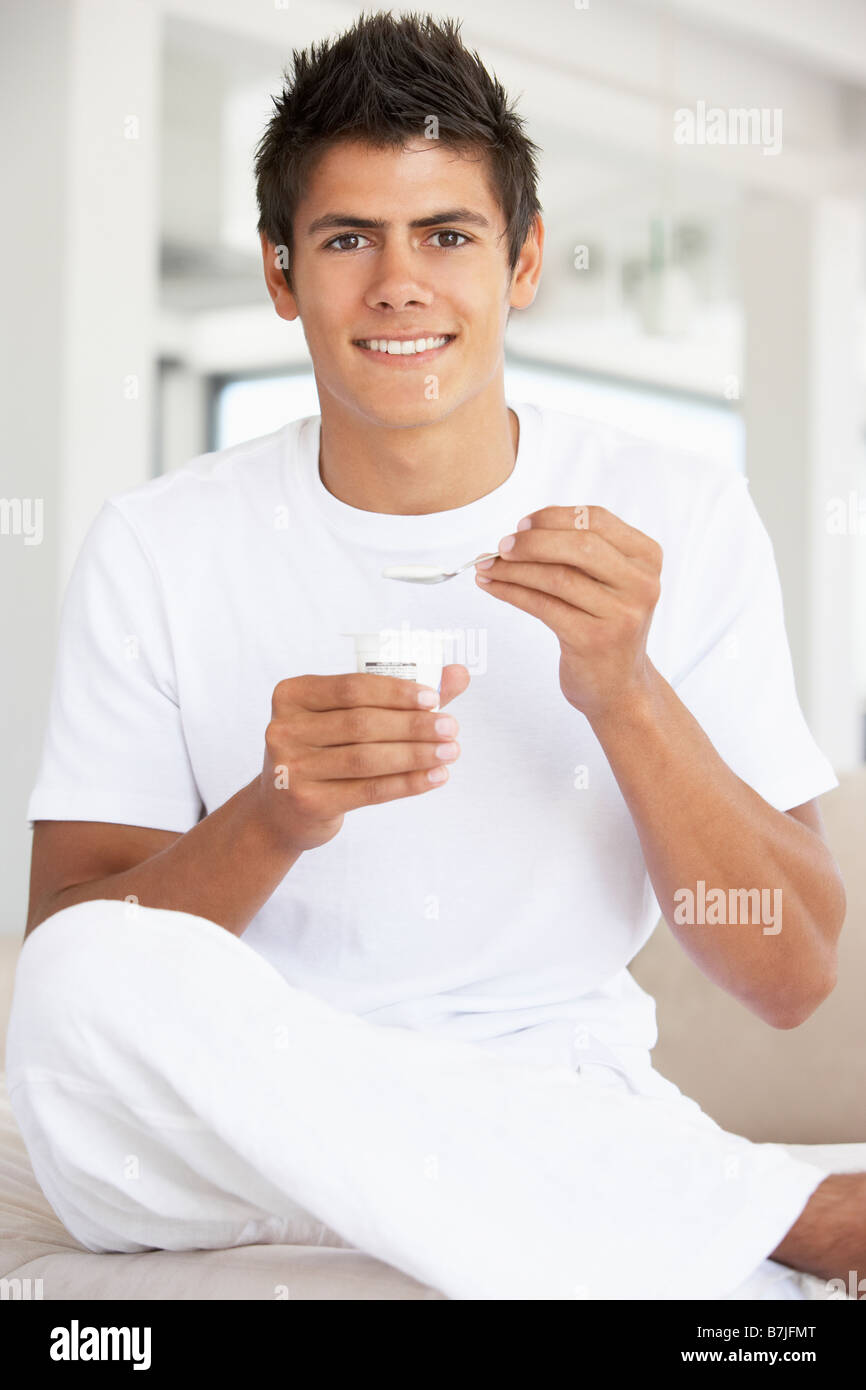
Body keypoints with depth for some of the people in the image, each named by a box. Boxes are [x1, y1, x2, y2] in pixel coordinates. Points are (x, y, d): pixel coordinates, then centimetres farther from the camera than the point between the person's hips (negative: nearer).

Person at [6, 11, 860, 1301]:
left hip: (558, 1123, -4)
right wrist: (271, 821, -24)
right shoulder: (159, 551, -1)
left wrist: (628, 695, -20)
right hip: (233, 1138, 5)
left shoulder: (673, 518, -1)